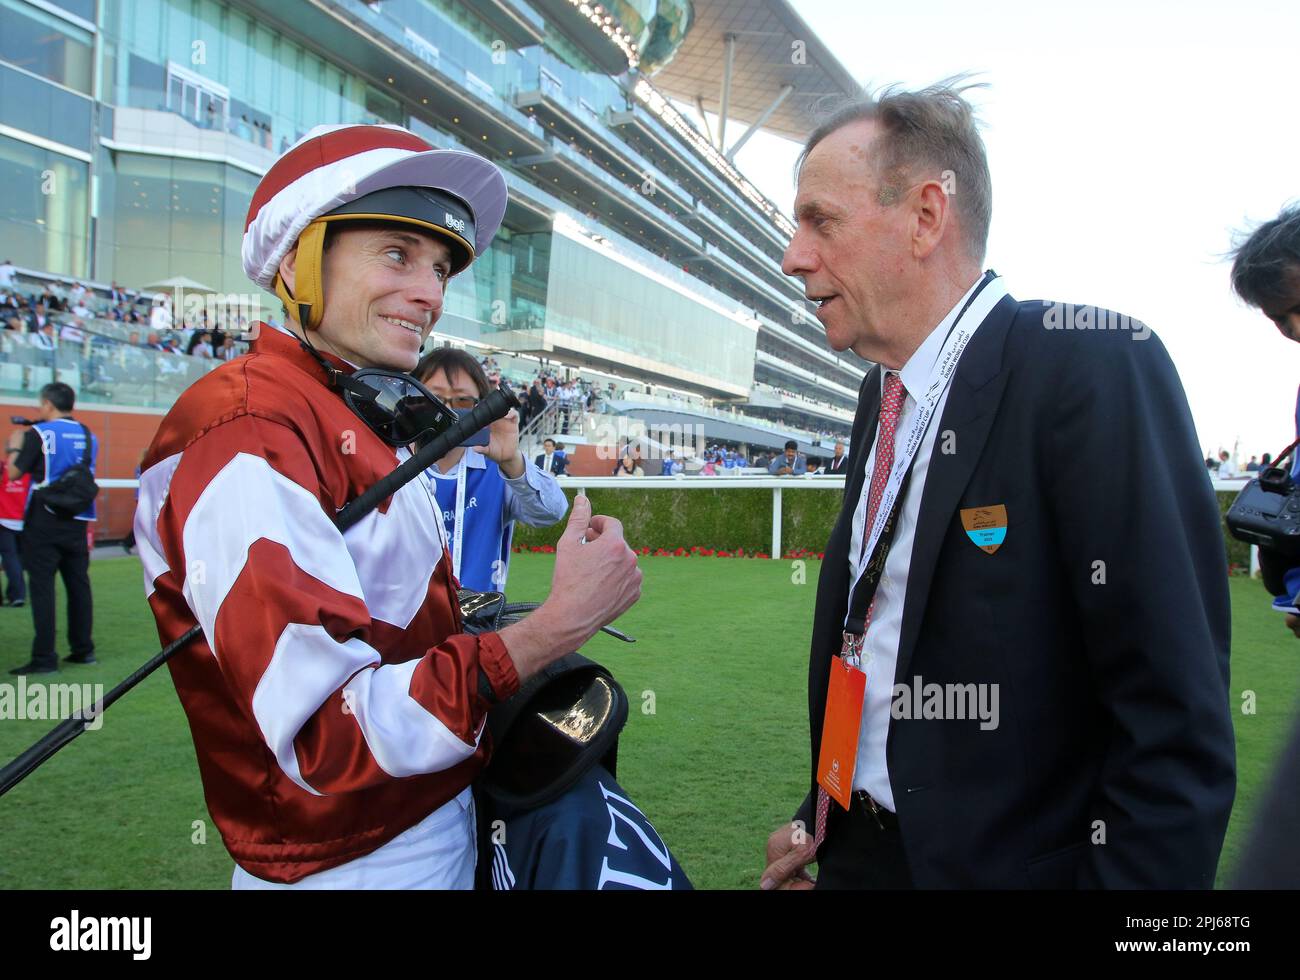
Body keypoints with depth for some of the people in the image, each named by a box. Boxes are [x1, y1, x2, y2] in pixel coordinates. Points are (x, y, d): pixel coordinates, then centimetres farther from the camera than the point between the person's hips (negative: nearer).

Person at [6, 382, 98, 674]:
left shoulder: (39, 434, -8)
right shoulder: (88, 435, 7)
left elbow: (14, 473, -7)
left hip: (43, 521, -5)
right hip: (76, 521, 5)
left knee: (42, 586, -2)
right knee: (78, 583, 11)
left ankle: (44, 657, -3)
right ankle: (83, 648, 17)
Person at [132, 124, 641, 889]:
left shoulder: (365, 425, 9)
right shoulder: (244, 435, -21)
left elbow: (395, 638, 6)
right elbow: (332, 739, -27)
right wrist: (555, 627, -30)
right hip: (353, 866, -9)